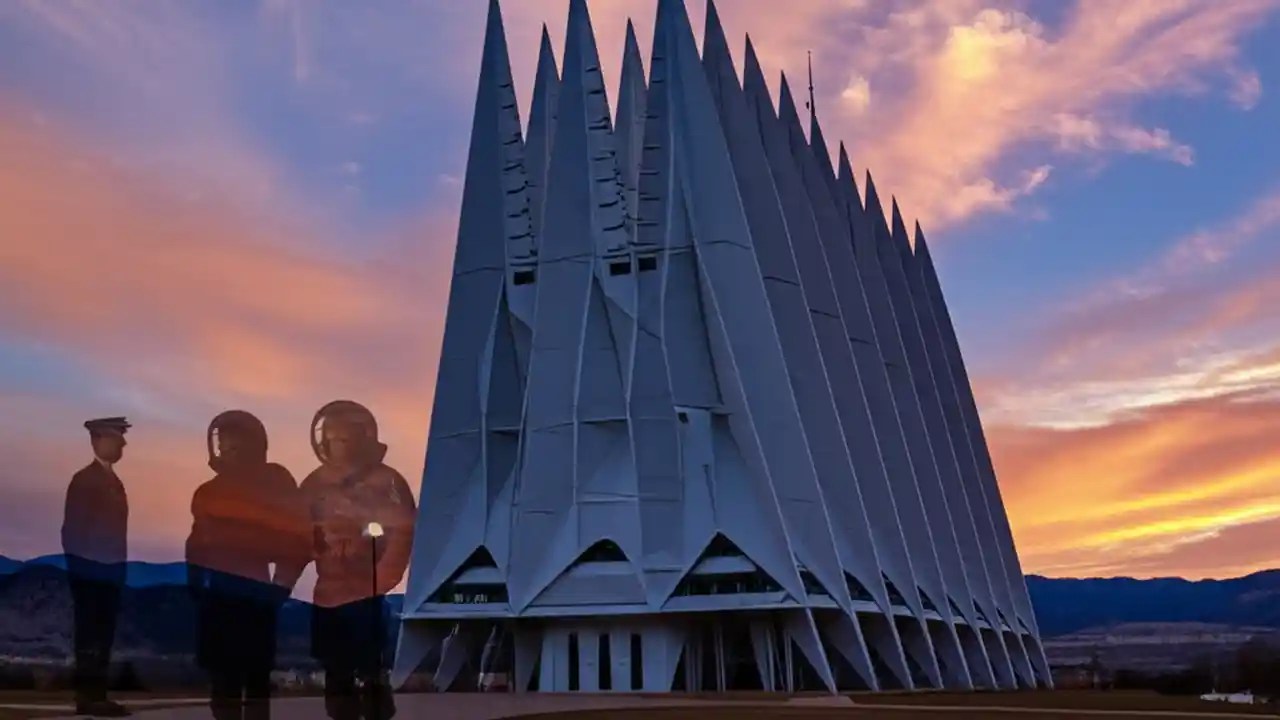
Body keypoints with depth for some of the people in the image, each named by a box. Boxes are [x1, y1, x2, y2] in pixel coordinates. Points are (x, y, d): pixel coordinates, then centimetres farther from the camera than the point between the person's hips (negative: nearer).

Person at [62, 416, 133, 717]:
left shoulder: (113, 480, 15)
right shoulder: (84, 479, -9)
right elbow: (72, 528, -12)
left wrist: (118, 565, 10)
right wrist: (80, 564, -13)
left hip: (110, 570, 8)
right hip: (90, 571, -8)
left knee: (104, 634, 9)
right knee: (90, 634, -5)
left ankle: (97, 695, 13)